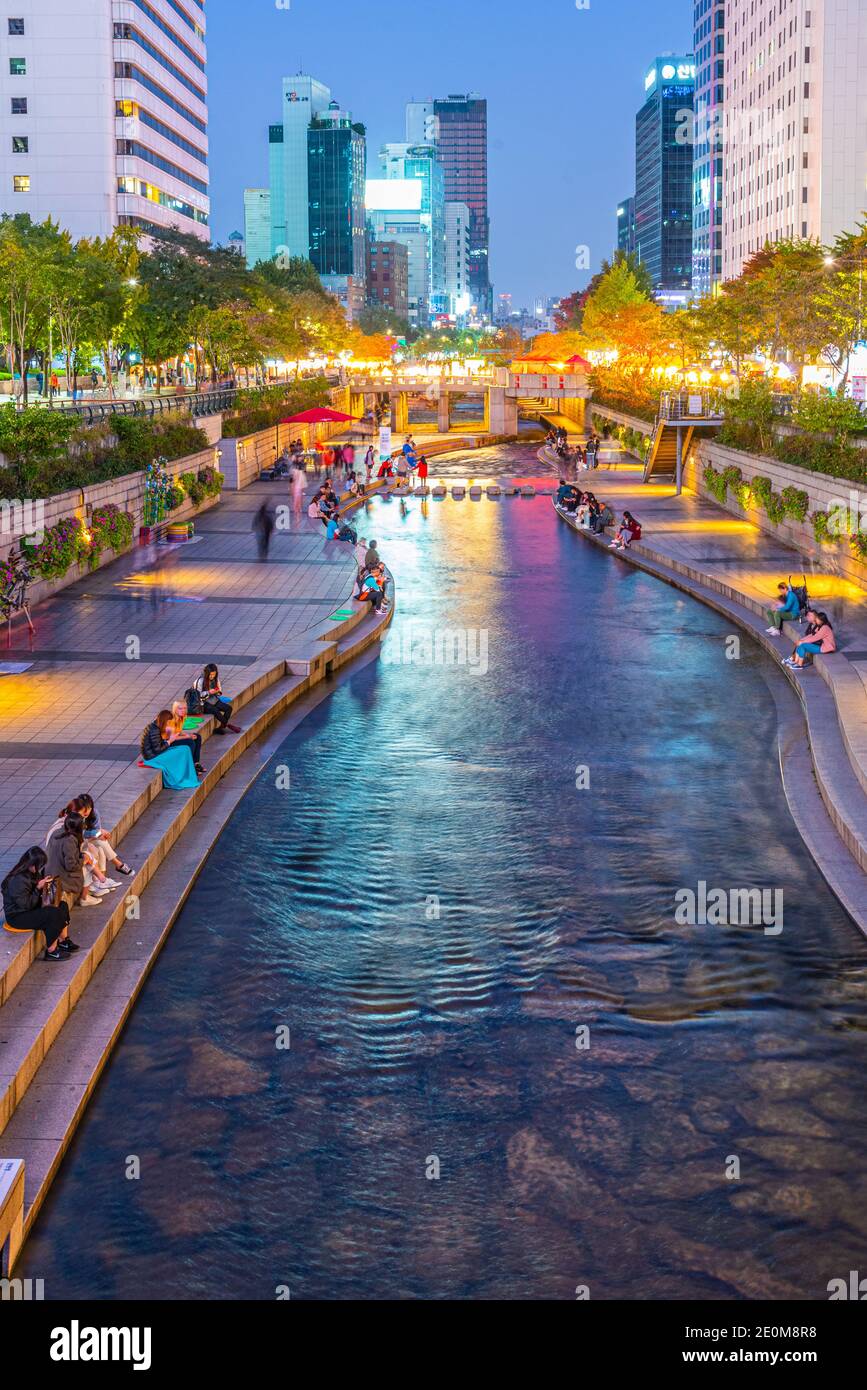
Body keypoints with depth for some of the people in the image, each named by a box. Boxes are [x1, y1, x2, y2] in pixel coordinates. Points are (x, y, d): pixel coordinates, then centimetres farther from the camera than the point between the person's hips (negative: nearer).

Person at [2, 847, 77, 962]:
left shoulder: (31, 873, 1)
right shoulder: (18, 880, -28)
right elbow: (26, 904, -26)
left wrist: (44, 887, -5)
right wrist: (38, 888, -23)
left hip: (29, 909, 10)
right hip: (17, 916, -10)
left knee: (63, 906, 4)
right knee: (54, 914, -25)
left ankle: (63, 940, 10)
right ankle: (51, 951, -14)